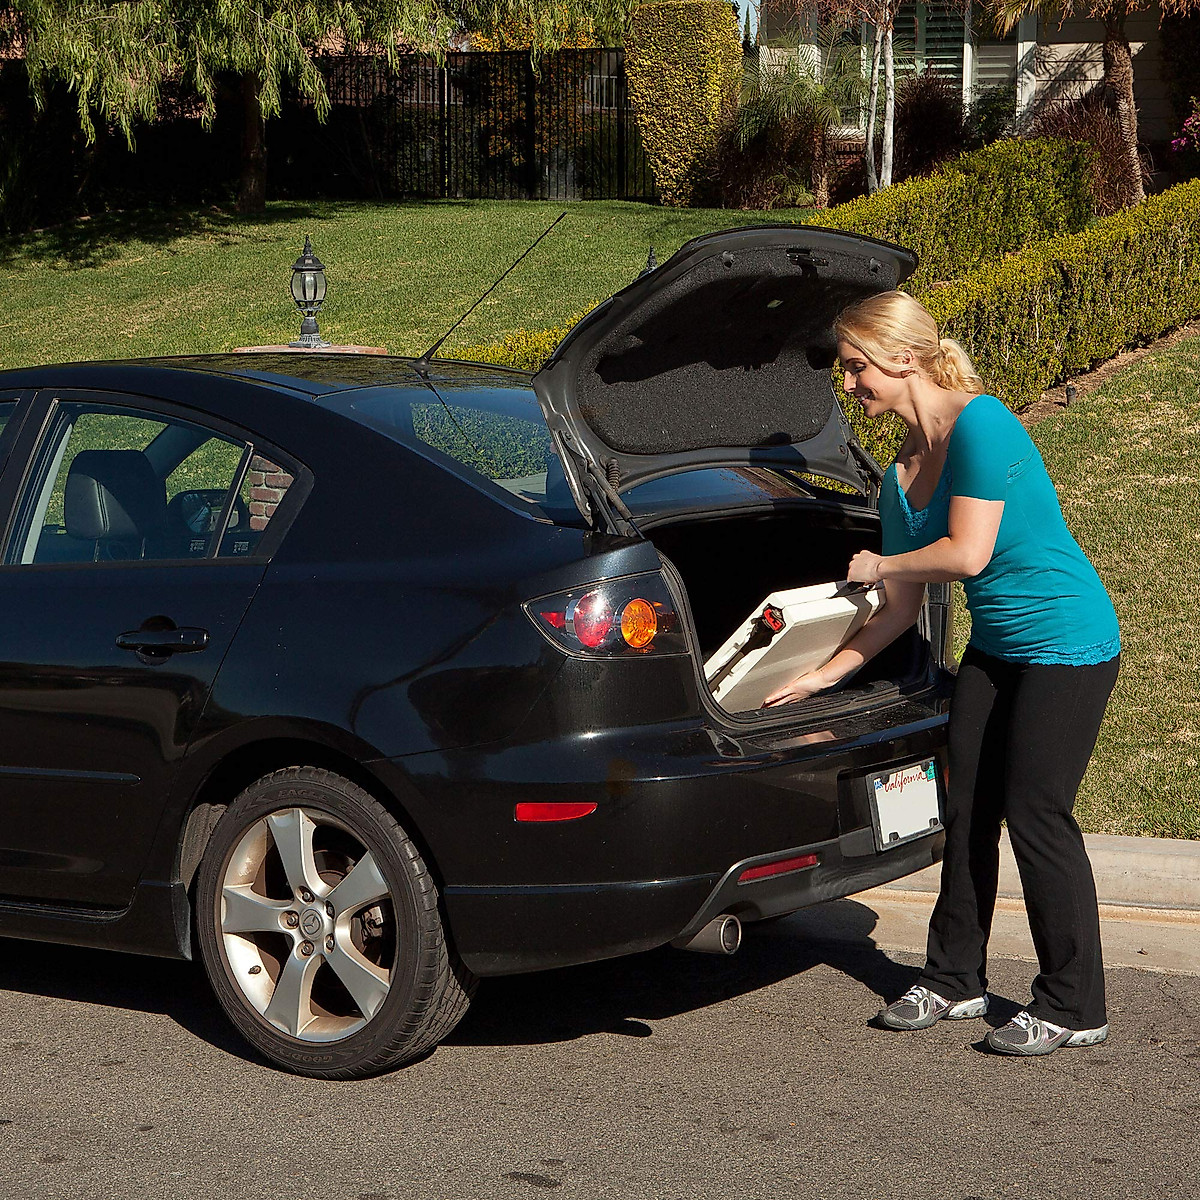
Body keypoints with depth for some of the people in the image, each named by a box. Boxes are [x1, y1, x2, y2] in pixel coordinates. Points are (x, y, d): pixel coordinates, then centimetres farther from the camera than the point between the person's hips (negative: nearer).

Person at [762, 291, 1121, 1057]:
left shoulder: (979, 423, -21)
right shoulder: (901, 476, 5)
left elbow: (967, 553, -26)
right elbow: (903, 608, 10)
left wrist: (879, 566, -10)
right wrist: (823, 676, 9)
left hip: (1068, 644, -8)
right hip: (995, 647, 8)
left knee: (1037, 819, -6)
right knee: (967, 812, 9)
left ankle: (1075, 1009, 7)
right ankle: (956, 981, 23)